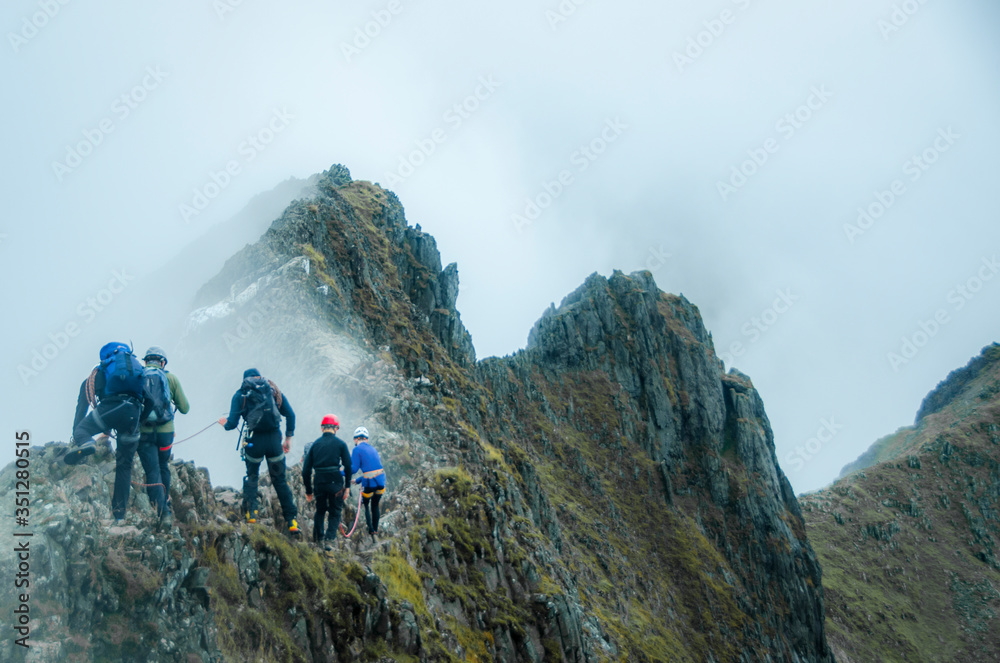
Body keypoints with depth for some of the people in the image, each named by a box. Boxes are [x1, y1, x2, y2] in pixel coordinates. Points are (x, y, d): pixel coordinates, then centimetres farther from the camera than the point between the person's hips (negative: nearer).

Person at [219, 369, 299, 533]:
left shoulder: (240, 394, 6)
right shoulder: (274, 390, 12)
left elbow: (232, 424, 1)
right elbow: (290, 415, 6)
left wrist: (224, 423, 24)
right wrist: (288, 438, 13)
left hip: (255, 440, -1)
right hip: (275, 439, 1)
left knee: (251, 476, 26)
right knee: (279, 480, 14)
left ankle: (251, 511, 16)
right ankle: (292, 520, 10)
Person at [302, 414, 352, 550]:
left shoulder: (315, 444, 9)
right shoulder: (340, 443, 2)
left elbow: (306, 470, 8)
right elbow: (348, 466, -4)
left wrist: (308, 491, 14)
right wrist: (347, 486, 3)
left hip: (319, 483, 3)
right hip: (335, 483, -3)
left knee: (320, 510, 24)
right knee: (335, 513, 10)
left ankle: (318, 537, 27)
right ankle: (329, 539, -5)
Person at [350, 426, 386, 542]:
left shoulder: (357, 450, -5)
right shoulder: (373, 449, 17)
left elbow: (353, 468, -12)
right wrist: (358, 480, 27)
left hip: (369, 483, -5)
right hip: (381, 482, 5)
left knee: (365, 505, 18)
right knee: (375, 506, 24)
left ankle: (371, 530, 10)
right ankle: (375, 530, 30)